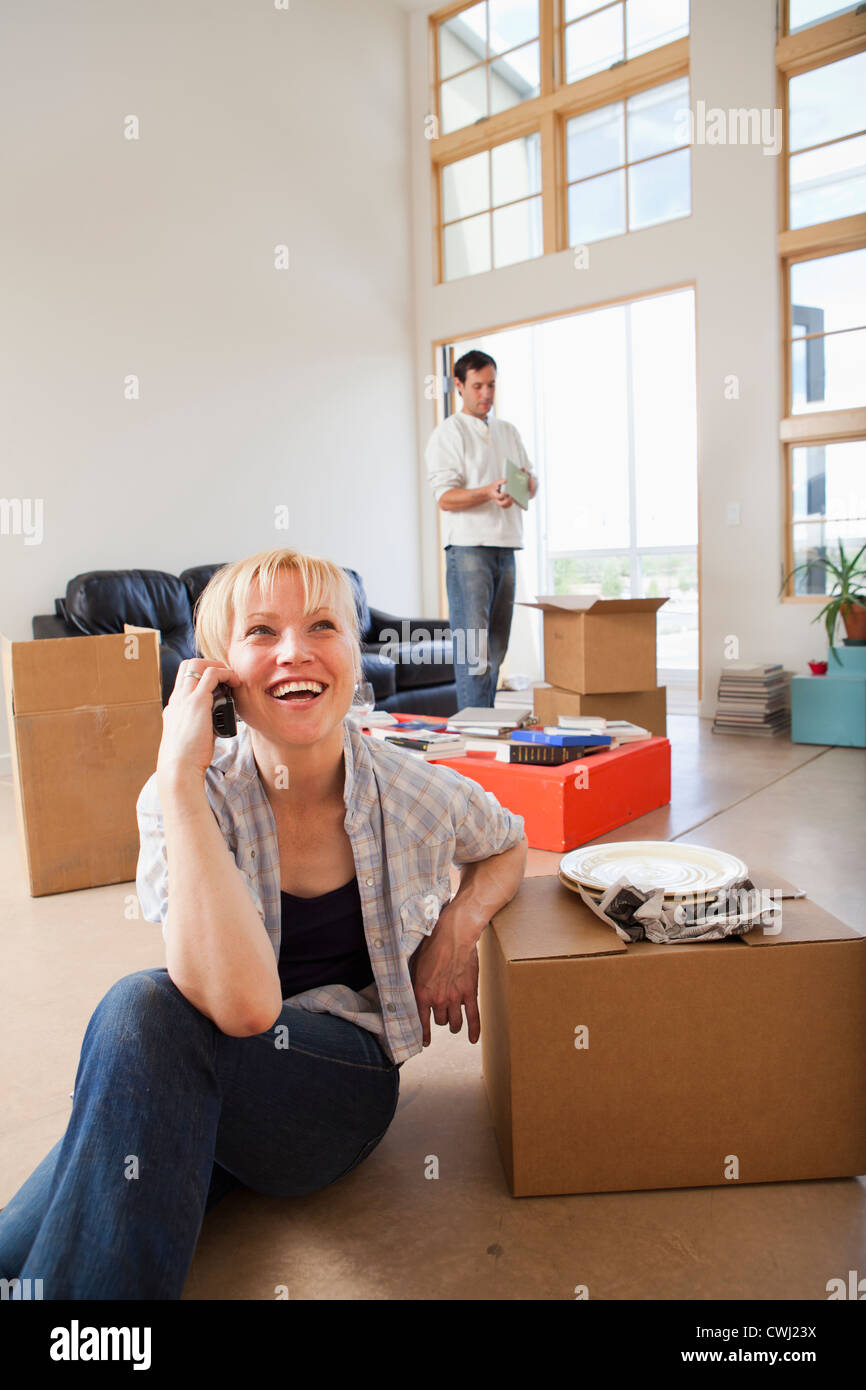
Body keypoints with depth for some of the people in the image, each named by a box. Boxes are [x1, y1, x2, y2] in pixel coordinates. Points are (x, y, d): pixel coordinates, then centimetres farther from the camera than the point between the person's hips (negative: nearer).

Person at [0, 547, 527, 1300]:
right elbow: (239, 1002, -33)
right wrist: (180, 777, -32)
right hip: (191, 1094, 1)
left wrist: (461, 923, -10)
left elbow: (508, 844, 12)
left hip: (344, 1090, 0)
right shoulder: (185, 798, -17)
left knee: (145, 1010, -28)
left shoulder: (415, 793, -13)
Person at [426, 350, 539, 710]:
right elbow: (446, 498, -10)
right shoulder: (448, 433, 0)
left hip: (506, 548, 7)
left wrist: (525, 481, -7)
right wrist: (489, 492, -27)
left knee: (496, 646, 8)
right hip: (468, 547, -6)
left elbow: (532, 486, 17)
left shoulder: (508, 432, 20)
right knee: (472, 645, -11)